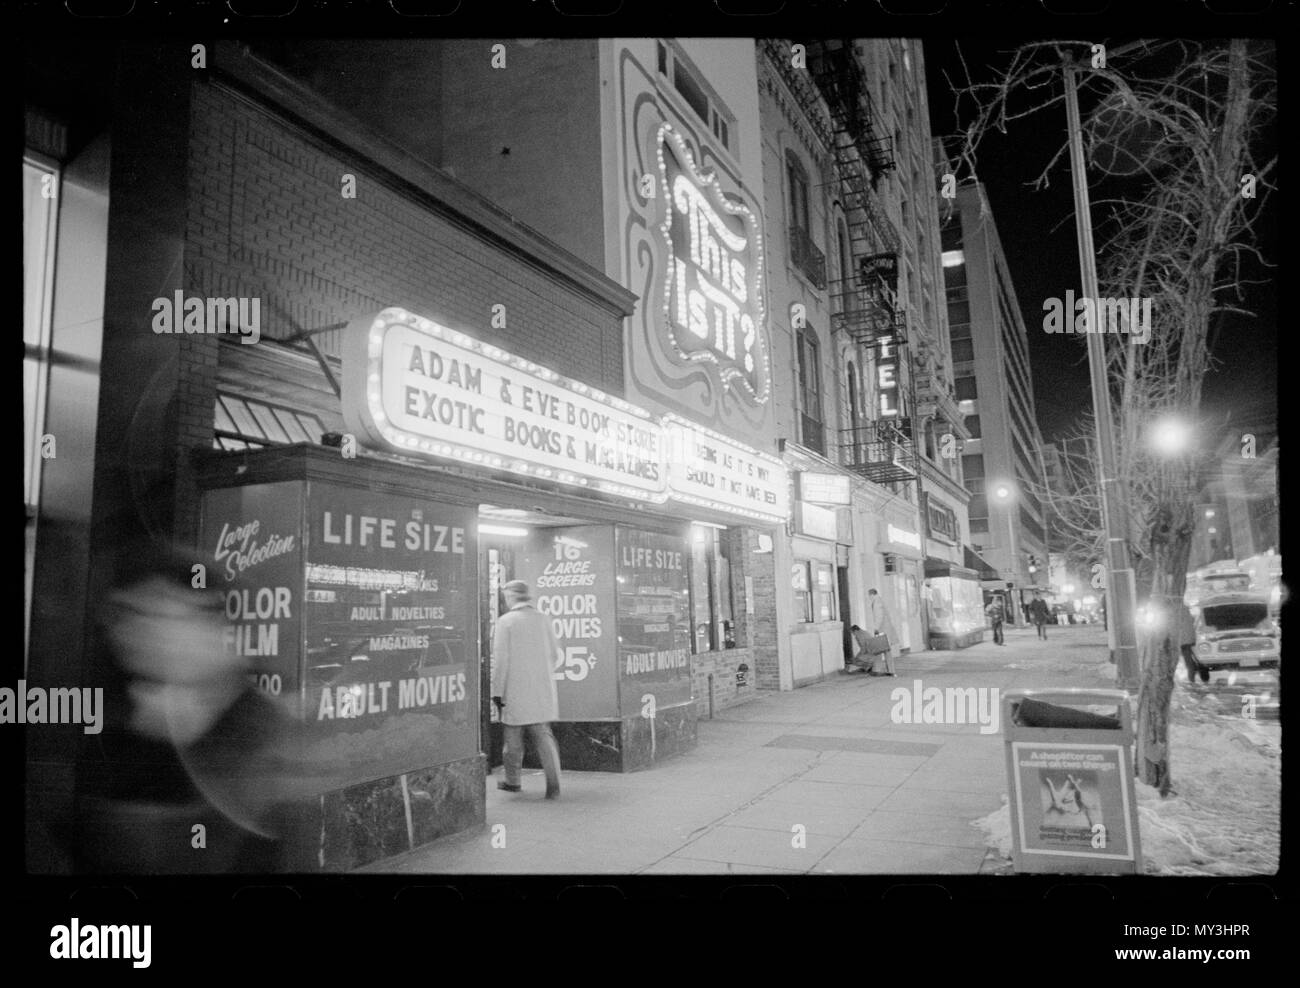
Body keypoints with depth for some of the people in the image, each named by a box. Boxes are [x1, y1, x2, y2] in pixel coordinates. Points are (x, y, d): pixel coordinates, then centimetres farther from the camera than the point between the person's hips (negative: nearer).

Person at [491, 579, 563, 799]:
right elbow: (554, 652, 10)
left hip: (516, 690, -4)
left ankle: (512, 781, 27)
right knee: (543, 735, 6)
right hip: (543, 689, 4)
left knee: (514, 737, 12)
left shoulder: (506, 621, -9)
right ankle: (553, 786, -2)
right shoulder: (543, 619, 4)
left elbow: (501, 659, -11)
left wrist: (497, 691, -6)